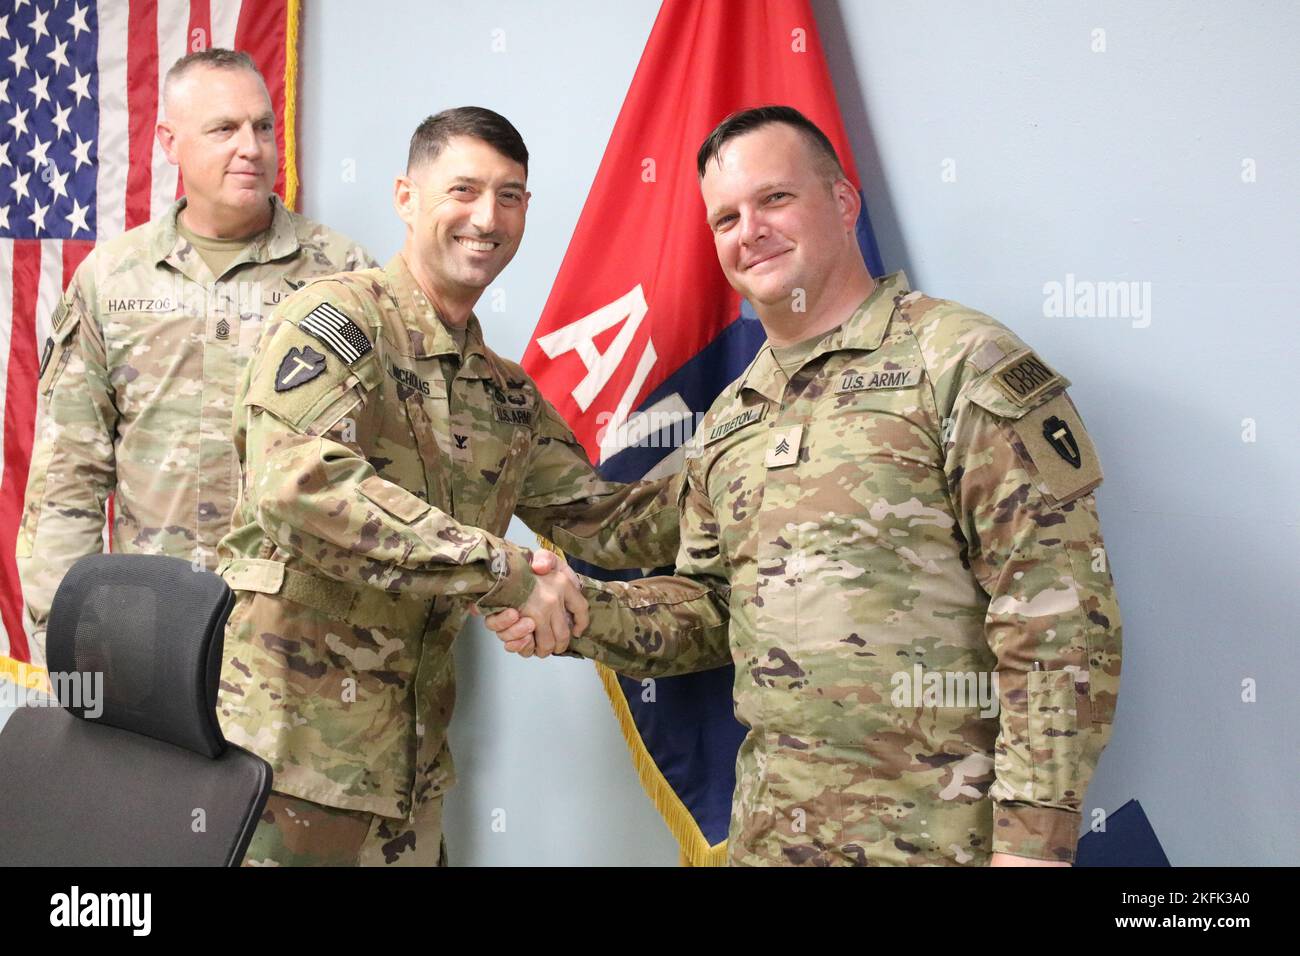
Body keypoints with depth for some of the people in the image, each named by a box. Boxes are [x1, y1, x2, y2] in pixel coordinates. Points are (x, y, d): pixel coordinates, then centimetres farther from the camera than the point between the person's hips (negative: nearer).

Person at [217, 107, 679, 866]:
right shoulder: (337, 319, -10)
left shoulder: (508, 396, 13)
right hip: (287, 752, -7)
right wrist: (508, 571, -24)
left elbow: (606, 524, 14)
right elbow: (298, 487, -26)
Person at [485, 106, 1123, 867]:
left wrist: (1034, 837, -18)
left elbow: (1059, 618, -14)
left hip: (934, 834, -6)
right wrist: (584, 615, 1)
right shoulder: (730, 421, 13)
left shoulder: (960, 362, -9)